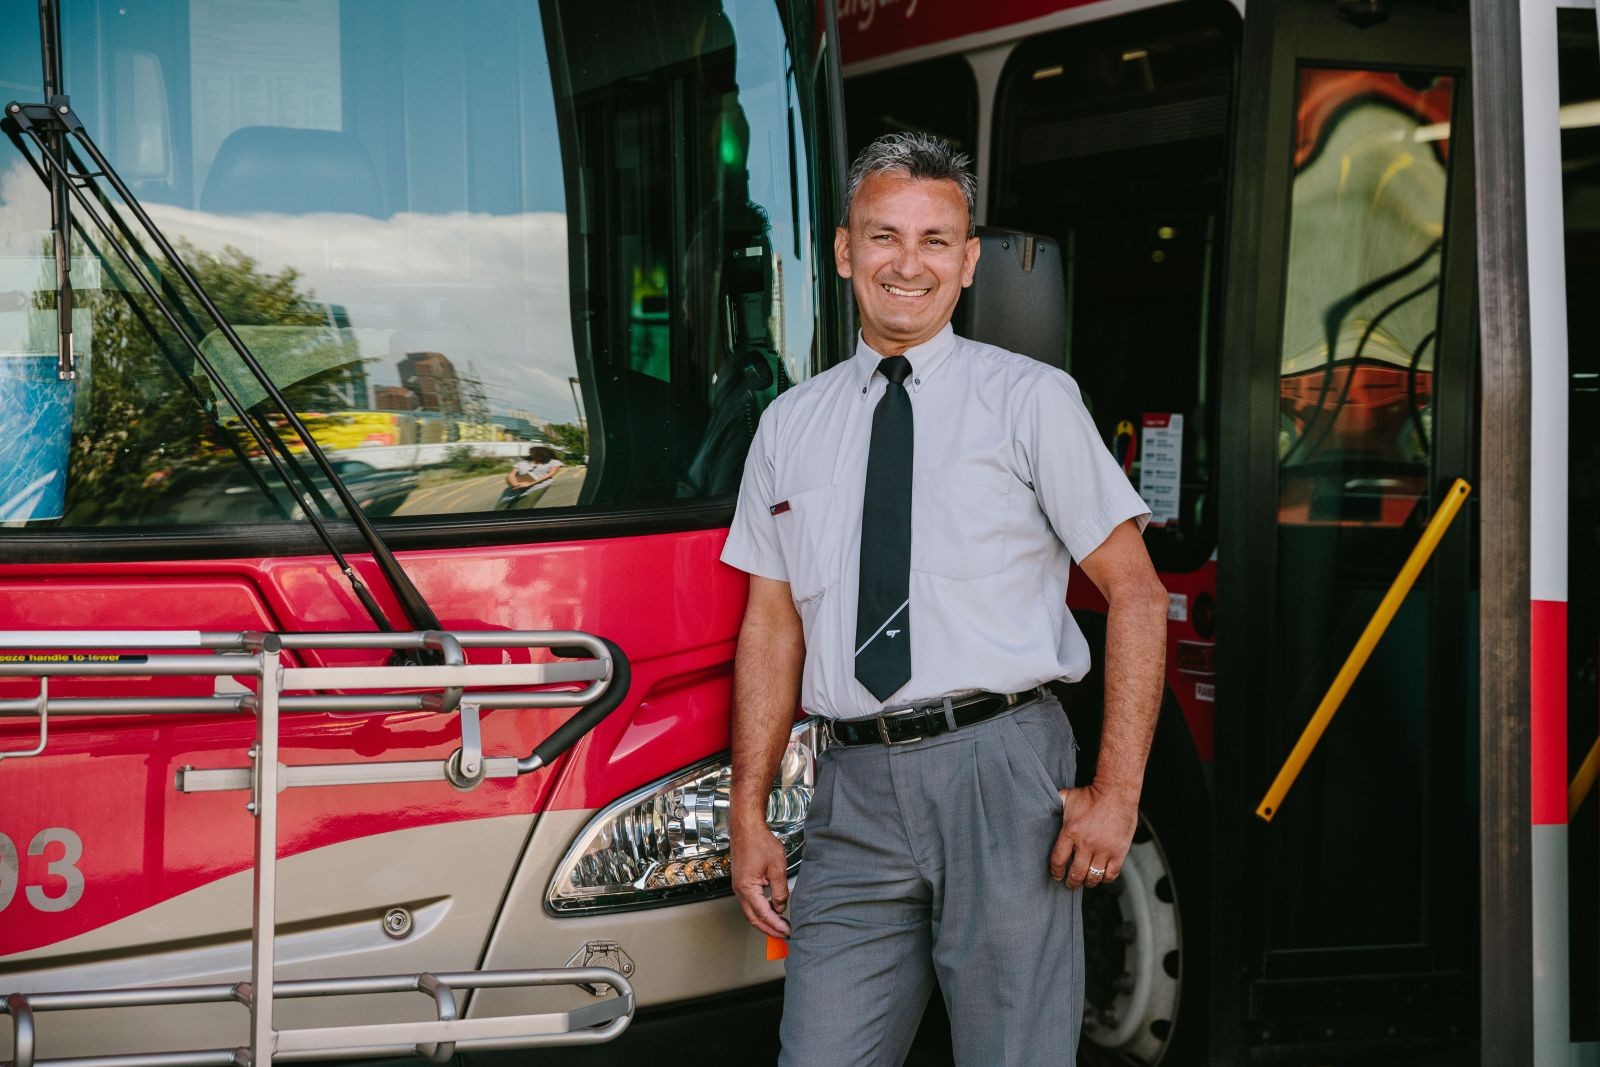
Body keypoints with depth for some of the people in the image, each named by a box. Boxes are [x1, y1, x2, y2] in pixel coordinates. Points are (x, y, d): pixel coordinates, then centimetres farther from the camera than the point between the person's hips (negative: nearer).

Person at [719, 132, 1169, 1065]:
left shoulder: (1031, 400, 4)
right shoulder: (790, 428, 14)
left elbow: (1135, 593, 2)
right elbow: (771, 626, 15)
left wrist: (1117, 793, -7)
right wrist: (749, 816, 8)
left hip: (1001, 775, -3)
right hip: (856, 790, 3)